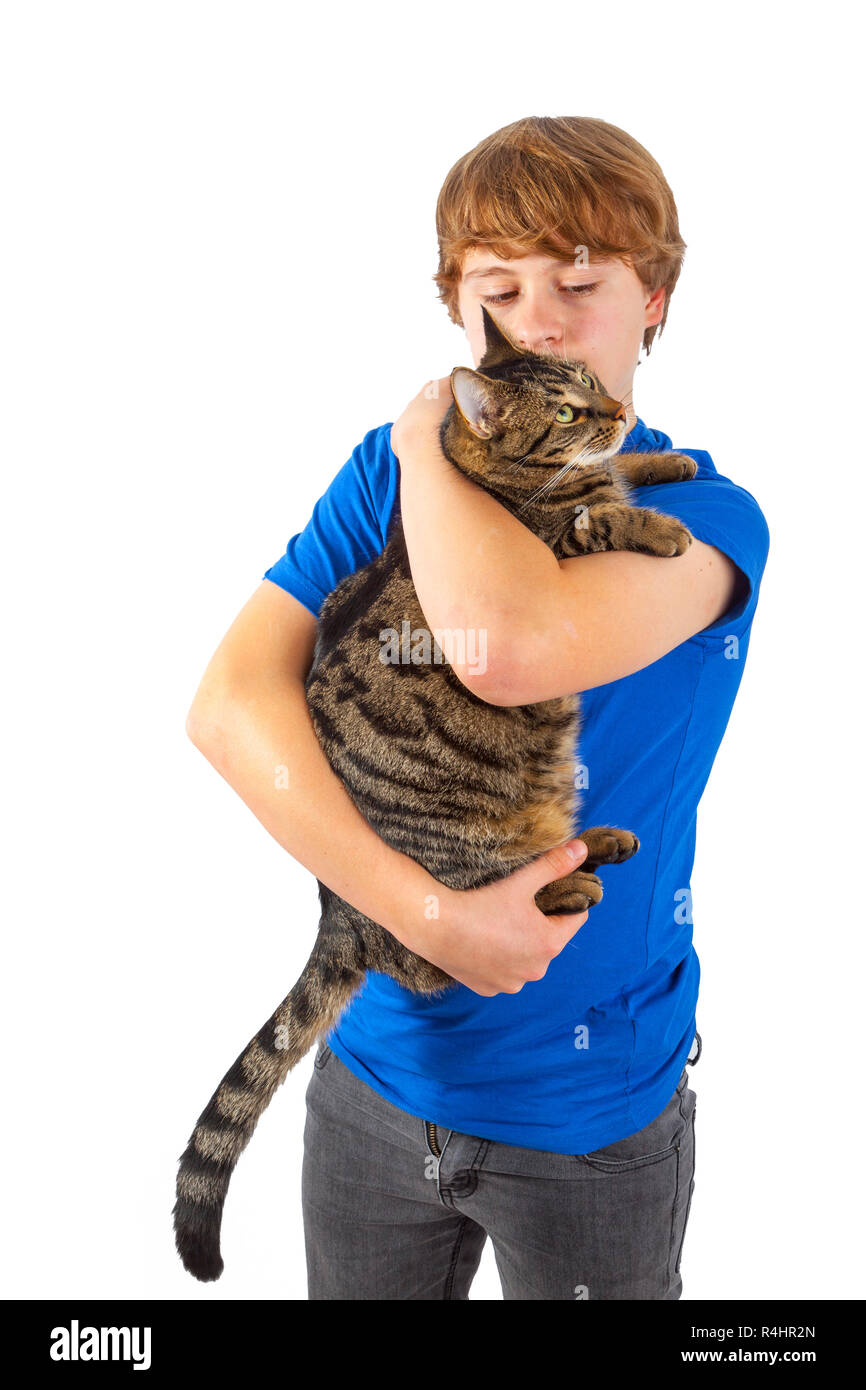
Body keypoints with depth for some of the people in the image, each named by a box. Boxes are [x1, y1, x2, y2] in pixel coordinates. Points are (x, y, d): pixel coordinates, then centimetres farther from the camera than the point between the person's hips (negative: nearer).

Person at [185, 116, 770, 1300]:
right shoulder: (390, 472, -4)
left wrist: (426, 437, -18)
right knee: (355, 1285, 25)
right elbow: (230, 700, -16)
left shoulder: (704, 518, -15)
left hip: (596, 1112, -2)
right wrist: (428, 913, -26)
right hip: (374, 1071, 3)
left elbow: (508, 649, -36)